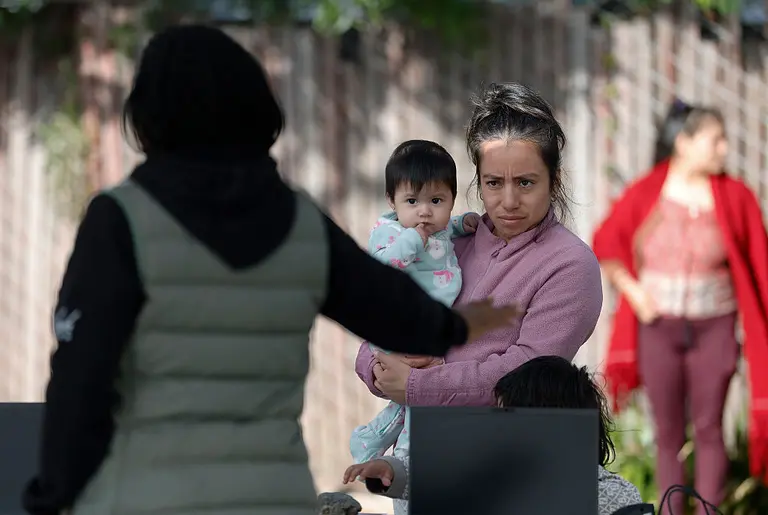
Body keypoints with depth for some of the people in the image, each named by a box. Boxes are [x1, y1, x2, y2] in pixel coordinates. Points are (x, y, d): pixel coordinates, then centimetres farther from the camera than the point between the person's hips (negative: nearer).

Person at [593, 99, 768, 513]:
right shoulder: (644, 194, -4)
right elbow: (606, 245, 7)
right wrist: (633, 291, -6)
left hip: (713, 327, 0)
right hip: (659, 324, 0)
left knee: (709, 429, -3)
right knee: (668, 432, 5)